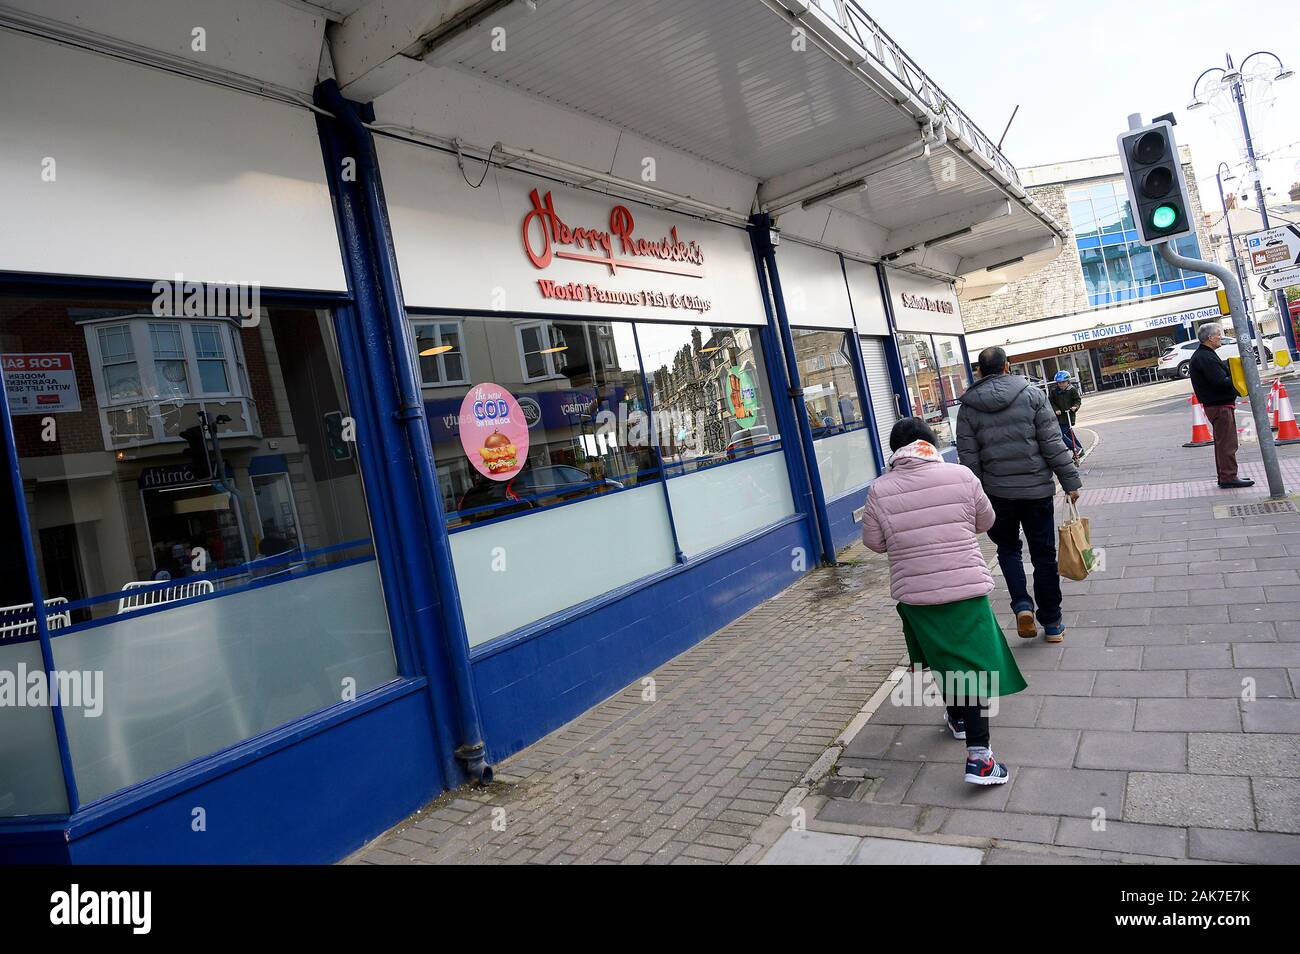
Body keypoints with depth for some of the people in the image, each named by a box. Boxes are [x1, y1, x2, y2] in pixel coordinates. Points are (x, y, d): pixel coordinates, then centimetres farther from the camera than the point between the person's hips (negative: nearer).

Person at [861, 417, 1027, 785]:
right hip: (967, 588, -1)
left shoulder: (880, 490, -7)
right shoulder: (960, 475, -6)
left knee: (940, 657, 22)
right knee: (973, 664, 1)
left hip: (915, 595, 2)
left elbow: (873, 541, 1)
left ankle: (956, 717, 44)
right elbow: (985, 521, 7)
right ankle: (978, 755, -5)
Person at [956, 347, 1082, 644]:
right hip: (1036, 488, 0)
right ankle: (1051, 623, 19)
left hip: (997, 492, 1)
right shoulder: (1031, 394, -4)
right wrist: (1071, 481, -1)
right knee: (1044, 554, 11)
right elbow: (1053, 444, -6)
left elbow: (968, 457, -2)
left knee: (1008, 548, 21)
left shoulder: (968, 407, -1)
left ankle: (1021, 604, 0)